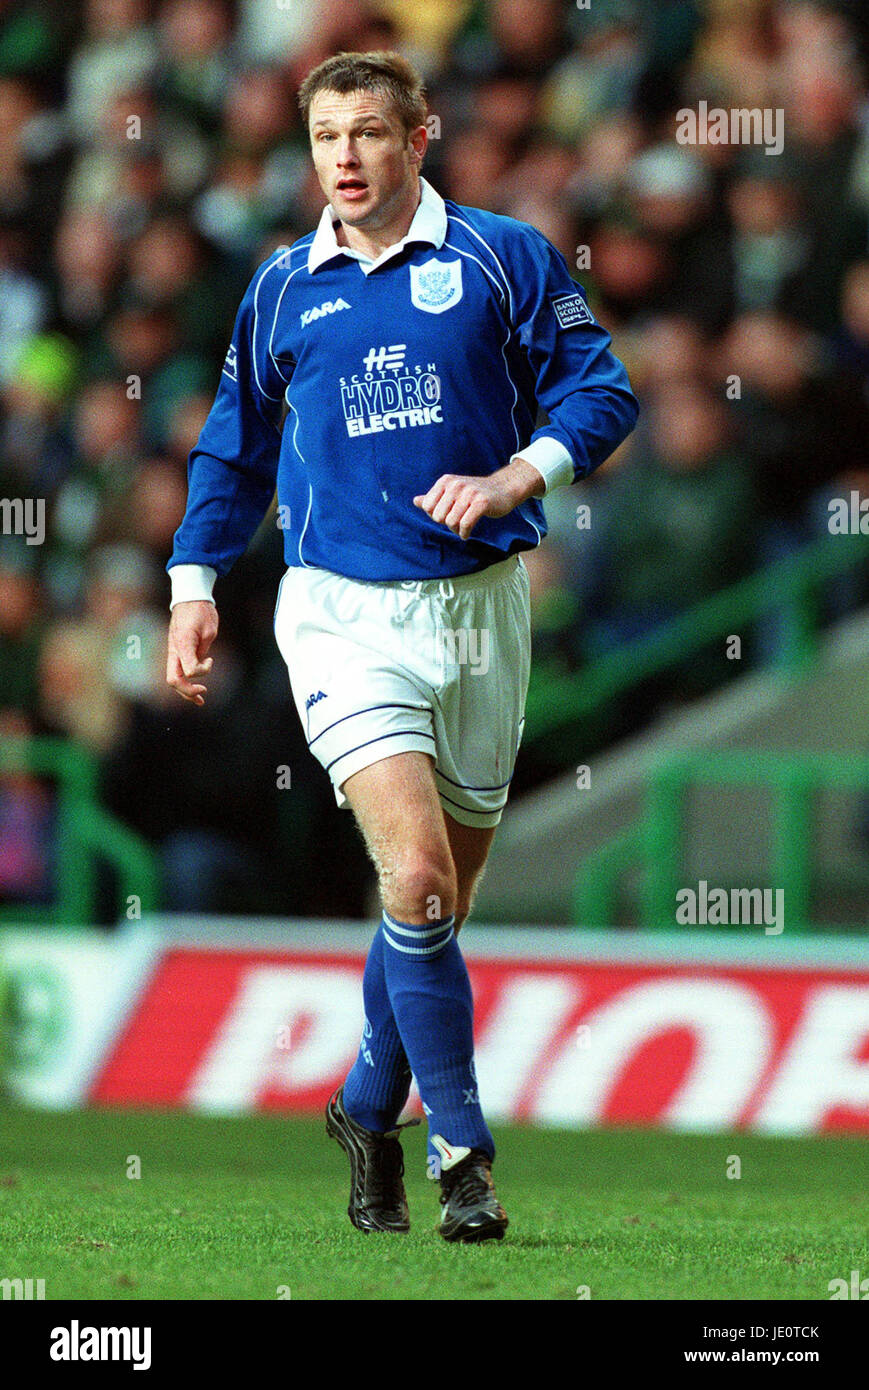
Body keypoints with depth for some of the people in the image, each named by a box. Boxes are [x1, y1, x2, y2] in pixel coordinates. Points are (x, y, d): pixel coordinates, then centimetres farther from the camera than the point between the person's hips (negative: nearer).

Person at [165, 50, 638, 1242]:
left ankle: (370, 1110, 32)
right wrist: (194, 585, 16)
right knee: (419, 877, -18)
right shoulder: (282, 290, 8)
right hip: (343, 610, -1)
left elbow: (602, 389, 2)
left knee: (440, 898, 9)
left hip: (481, 605, 1)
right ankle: (462, 1152, -11)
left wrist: (517, 476, -14)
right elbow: (235, 447, 20)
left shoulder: (503, 260, 2)